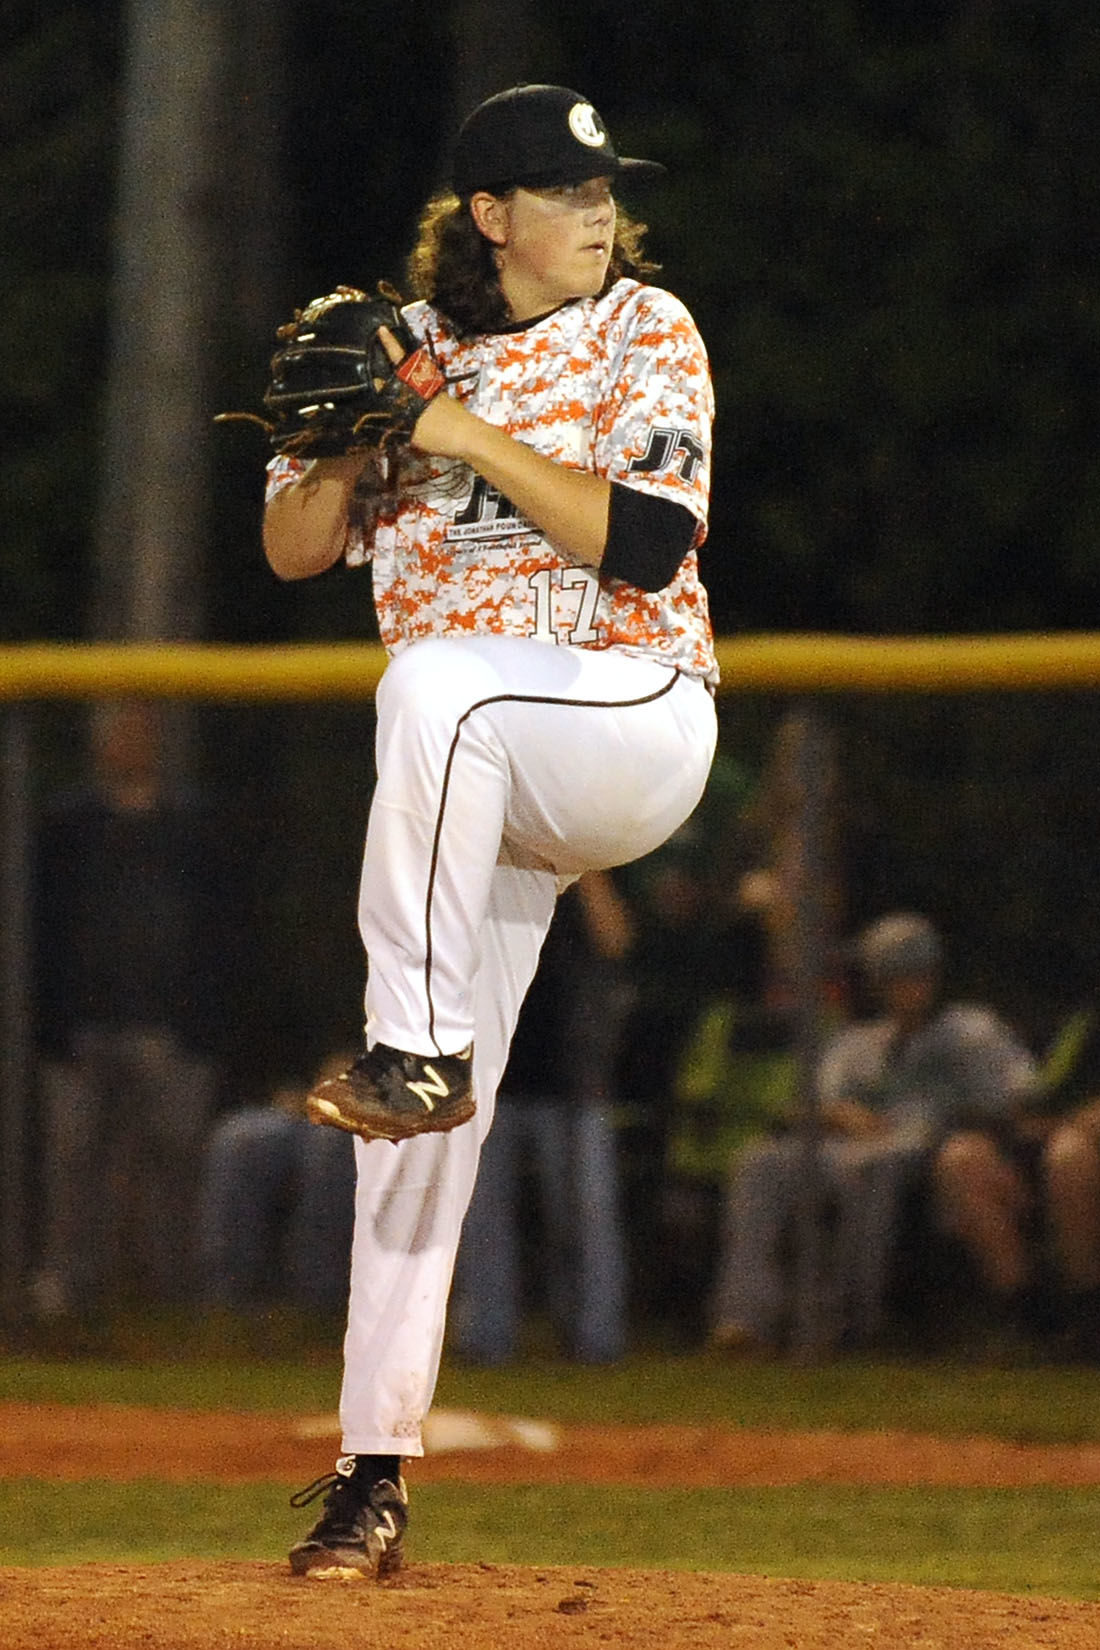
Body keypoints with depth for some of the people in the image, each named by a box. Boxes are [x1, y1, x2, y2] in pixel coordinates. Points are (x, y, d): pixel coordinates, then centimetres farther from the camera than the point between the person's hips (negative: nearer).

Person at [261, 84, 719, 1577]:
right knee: (414, 1139, -2)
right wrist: (352, 437, -11)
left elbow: (648, 544, -15)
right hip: (471, 784, 4)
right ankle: (375, 1470, 3)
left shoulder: (645, 333, -2)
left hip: (636, 717, -4)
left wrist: (471, 436, -18)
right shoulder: (410, 347, 10)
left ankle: (422, 1050, -32)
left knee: (436, 685, -37)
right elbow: (293, 550, 7)